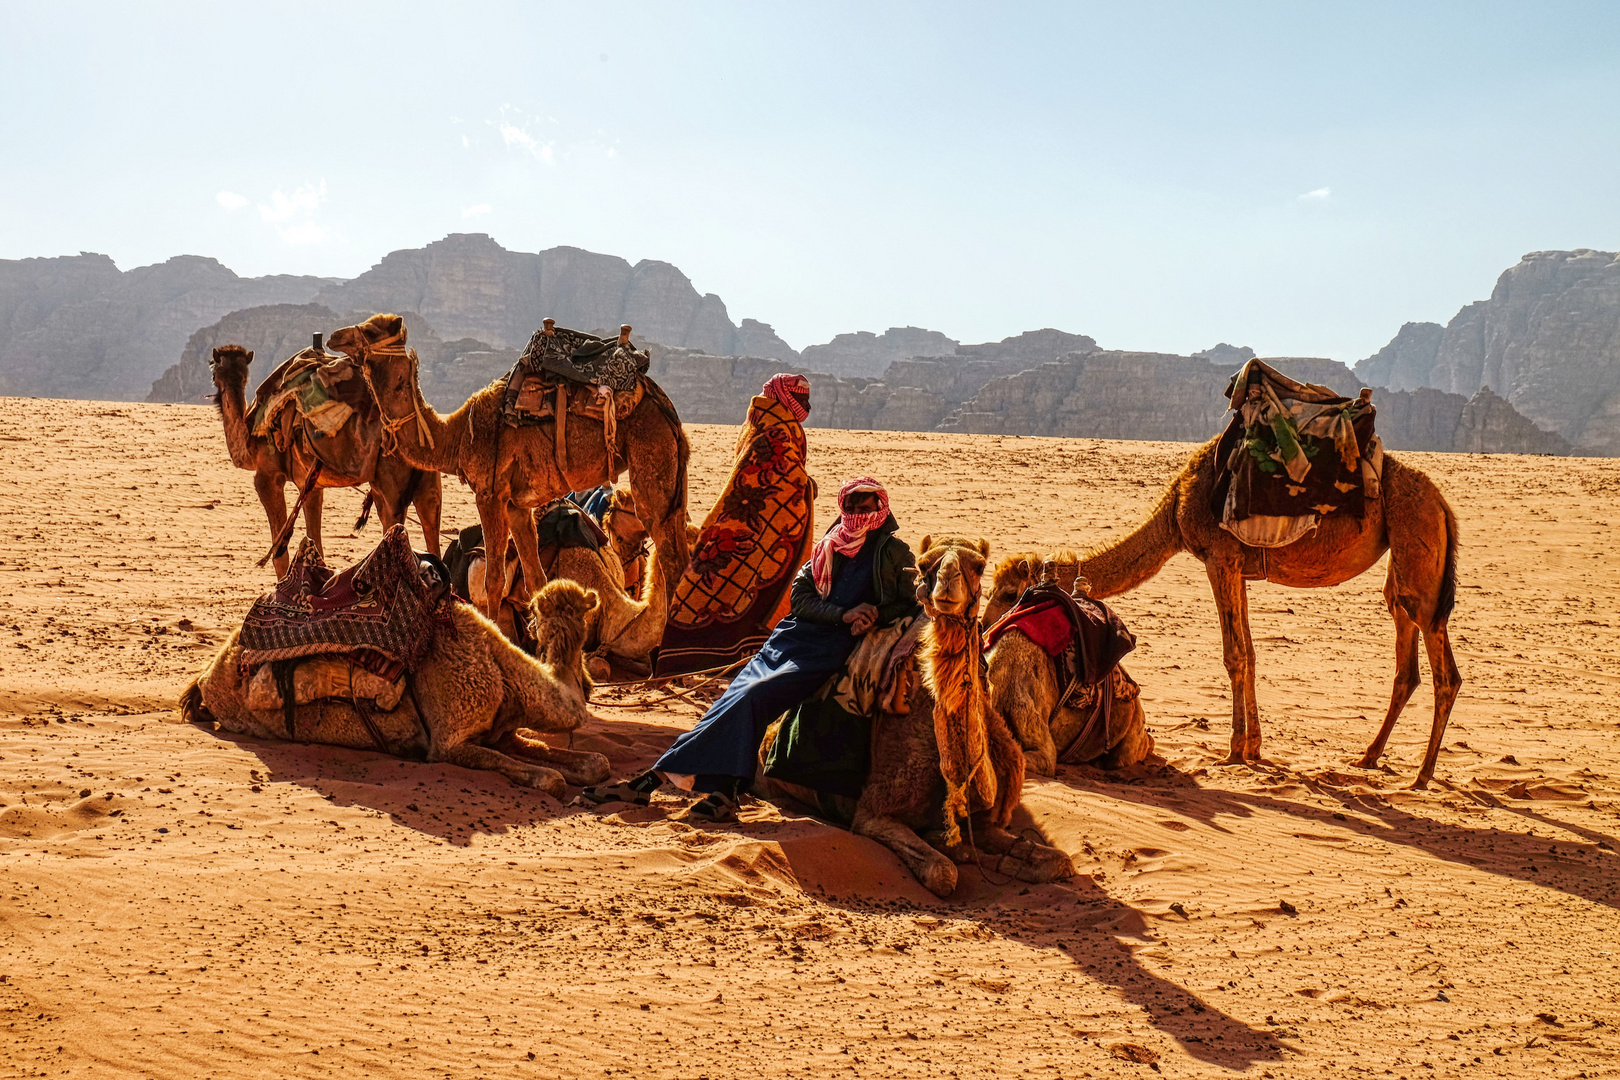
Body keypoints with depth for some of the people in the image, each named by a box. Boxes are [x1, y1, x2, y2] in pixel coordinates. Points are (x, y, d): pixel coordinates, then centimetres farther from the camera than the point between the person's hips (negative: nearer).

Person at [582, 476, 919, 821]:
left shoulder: (893, 552, 5)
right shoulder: (827, 547, 18)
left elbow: (910, 604, 6)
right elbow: (800, 596, 9)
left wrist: (871, 619, -11)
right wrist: (843, 615, -7)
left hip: (830, 649, -5)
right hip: (791, 637, 5)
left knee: (752, 696, -24)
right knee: (736, 698, -17)